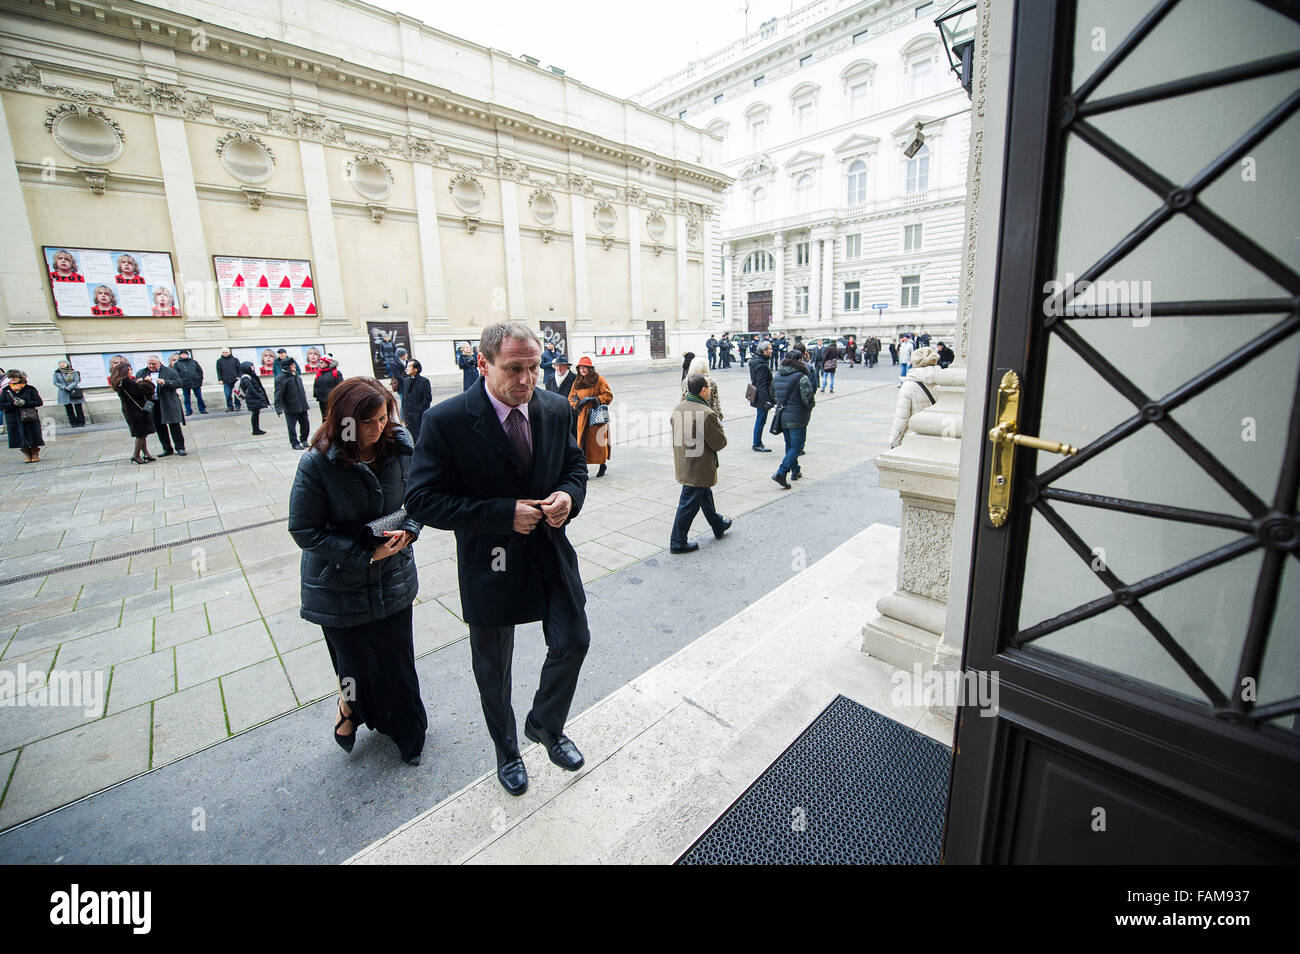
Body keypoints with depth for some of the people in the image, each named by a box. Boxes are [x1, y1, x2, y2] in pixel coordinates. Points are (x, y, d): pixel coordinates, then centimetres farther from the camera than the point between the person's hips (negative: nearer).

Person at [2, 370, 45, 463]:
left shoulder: (30, 389, 1)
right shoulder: (5, 390, 7)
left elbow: (39, 402, -3)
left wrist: (25, 403, -16)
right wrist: (13, 404, -14)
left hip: (30, 417, -2)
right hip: (13, 418, 2)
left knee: (33, 438, 1)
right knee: (21, 439, 3)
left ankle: (35, 454, 16)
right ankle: (27, 455, 16)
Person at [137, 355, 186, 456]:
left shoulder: (170, 371, 4)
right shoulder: (141, 373, 14)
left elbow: (178, 383, -5)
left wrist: (165, 382, -20)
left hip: (169, 403, -4)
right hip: (152, 404, 4)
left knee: (174, 425, -3)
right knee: (159, 427, 7)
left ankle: (180, 447, 3)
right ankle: (167, 449, 14)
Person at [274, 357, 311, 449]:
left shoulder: (297, 375, 10)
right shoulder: (281, 378, -12)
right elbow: (278, 395, -15)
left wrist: (304, 401, 24)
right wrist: (279, 408, -21)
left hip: (302, 406, 7)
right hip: (290, 408, -7)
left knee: (305, 424, 13)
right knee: (292, 426, 4)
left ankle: (303, 440, 32)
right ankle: (295, 443, 16)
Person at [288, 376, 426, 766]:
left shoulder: (400, 446, -9)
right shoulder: (318, 464, -19)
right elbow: (305, 531, -13)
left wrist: (408, 530, -15)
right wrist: (365, 554, -20)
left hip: (393, 579, 3)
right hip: (340, 586, -2)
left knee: (397, 660, 12)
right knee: (357, 663, 11)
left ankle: (406, 730, 40)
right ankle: (350, 704, 50)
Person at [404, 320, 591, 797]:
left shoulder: (554, 409, -4)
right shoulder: (446, 420, -19)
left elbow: (575, 465, 10)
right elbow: (423, 499, -18)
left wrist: (569, 495, -14)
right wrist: (504, 514, -25)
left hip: (551, 553, 4)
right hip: (490, 564, -3)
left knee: (573, 641, 10)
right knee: (493, 667, 17)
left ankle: (545, 725, 42)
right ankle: (506, 749, 47)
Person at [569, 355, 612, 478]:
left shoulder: (599, 380, -2)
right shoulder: (577, 382, 14)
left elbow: (608, 396, -5)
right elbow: (571, 397, 21)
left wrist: (593, 399, -15)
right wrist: (576, 404, -2)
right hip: (583, 416, 4)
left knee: (599, 440, 0)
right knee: (582, 441, -1)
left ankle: (603, 465, 17)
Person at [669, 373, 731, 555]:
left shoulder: (678, 409, 1)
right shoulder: (707, 414, -25)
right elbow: (720, 443, -19)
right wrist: (719, 427, 2)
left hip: (682, 465, 9)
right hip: (698, 469, -9)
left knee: (705, 495, 26)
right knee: (689, 505, 3)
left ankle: (718, 526, 47)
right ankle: (677, 543, 14)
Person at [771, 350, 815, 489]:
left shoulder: (777, 376, 5)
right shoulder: (802, 378, -17)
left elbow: (773, 395, 14)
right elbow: (809, 401, -17)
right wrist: (813, 401, 4)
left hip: (781, 418, 7)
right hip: (797, 419, -7)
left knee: (789, 445, 20)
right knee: (796, 447, 1)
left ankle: (795, 471, 33)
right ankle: (781, 473, -11)